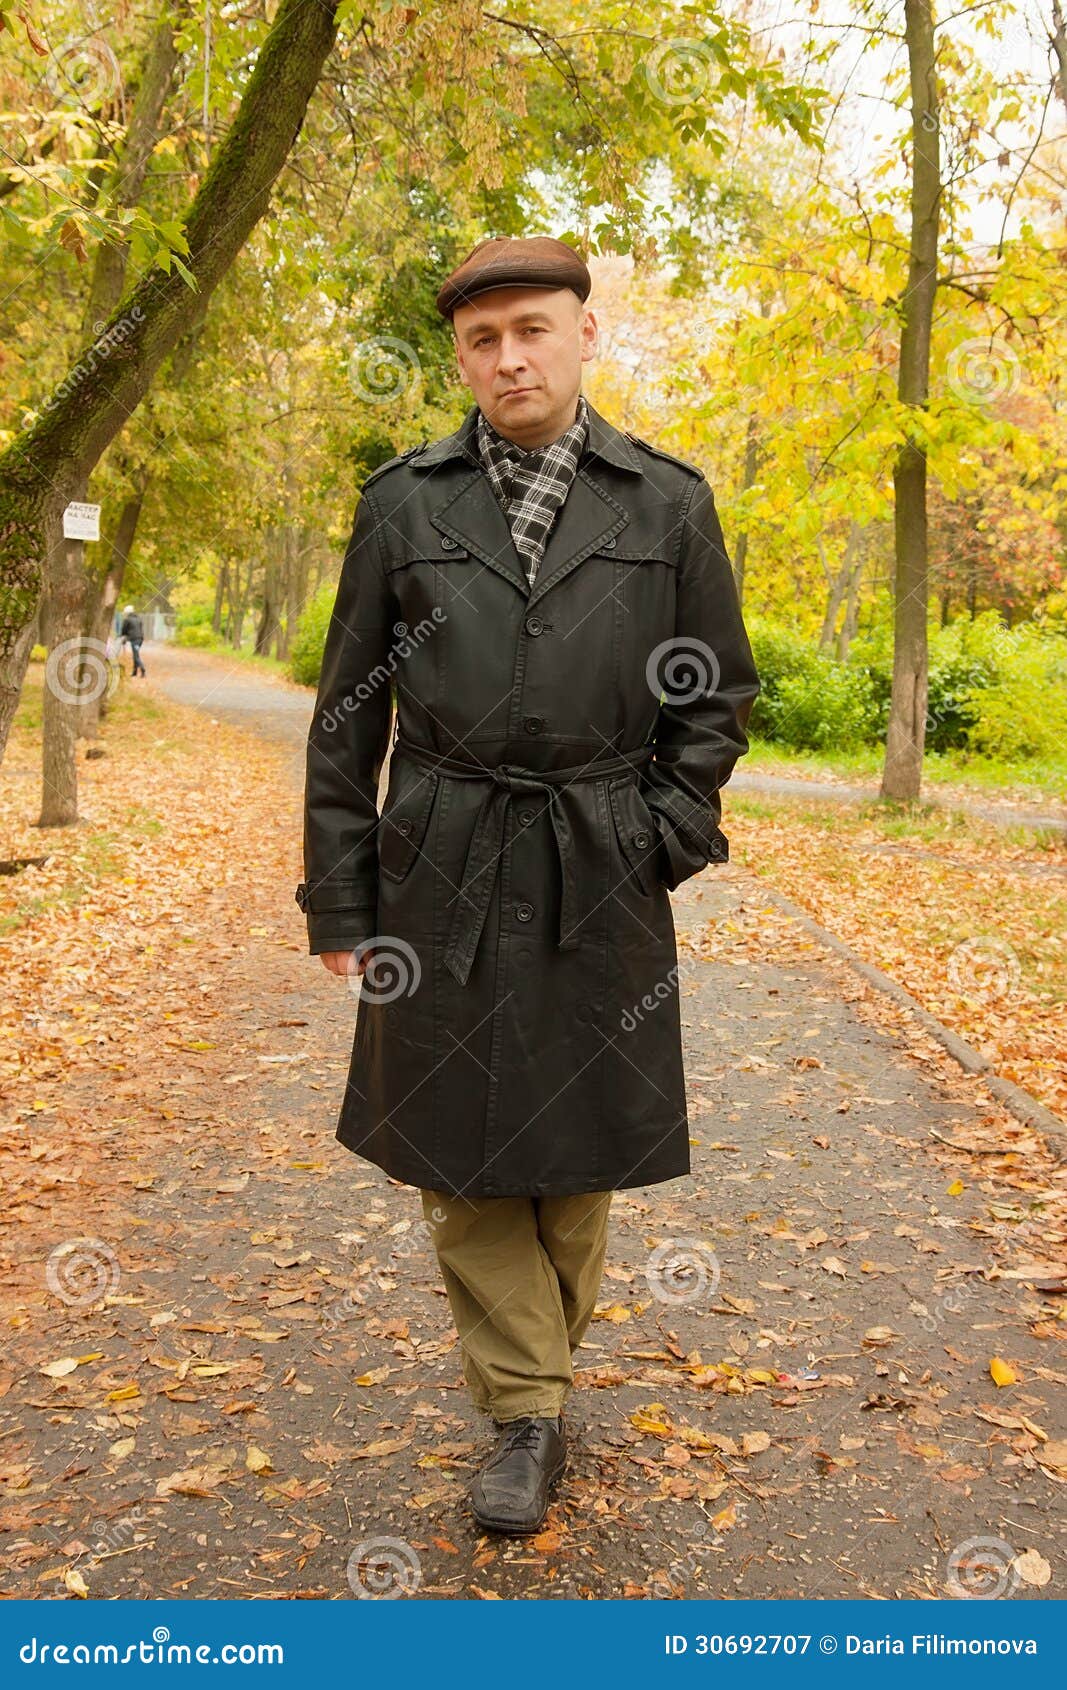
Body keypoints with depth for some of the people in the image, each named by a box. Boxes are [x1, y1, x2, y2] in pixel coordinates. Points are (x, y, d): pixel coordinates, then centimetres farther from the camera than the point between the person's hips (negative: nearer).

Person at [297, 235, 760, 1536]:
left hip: (601, 885, 0)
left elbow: (720, 694, 9)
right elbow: (347, 718, 4)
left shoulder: (669, 503, 2)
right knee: (455, 1151, 4)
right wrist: (338, 901, 2)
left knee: (579, 1144, 10)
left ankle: (540, 1365, 33)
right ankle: (526, 1411, 19)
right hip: (442, 878, 1)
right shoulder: (404, 502, 2)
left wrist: (663, 840, -1)